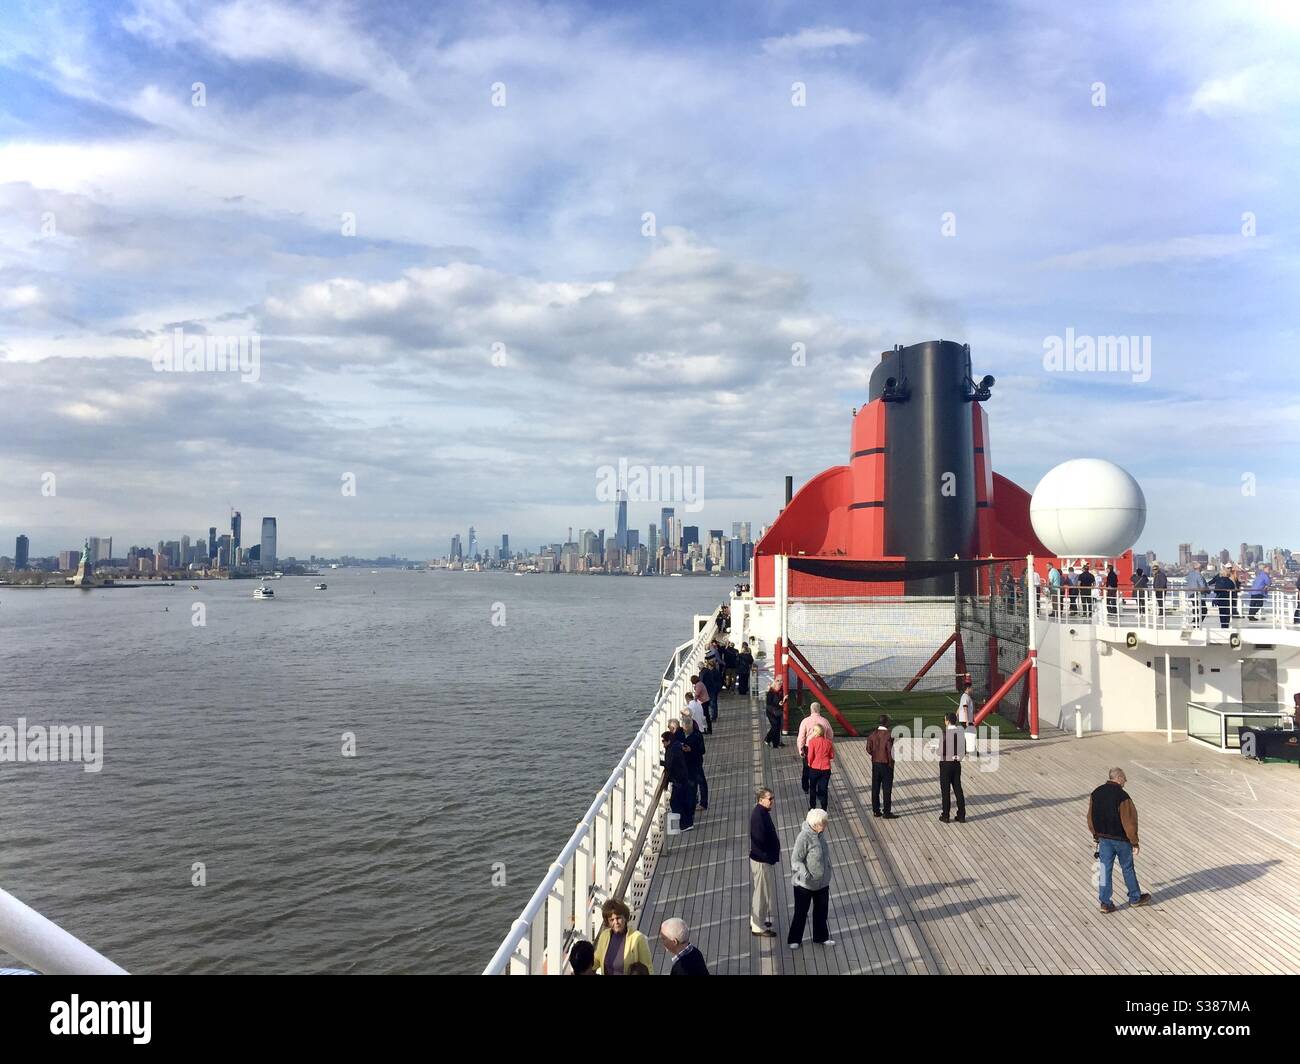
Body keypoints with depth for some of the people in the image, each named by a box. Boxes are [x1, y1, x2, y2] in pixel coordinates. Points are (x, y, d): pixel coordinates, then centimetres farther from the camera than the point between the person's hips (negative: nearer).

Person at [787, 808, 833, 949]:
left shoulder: (820, 833, -2)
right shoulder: (804, 837, -26)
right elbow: (795, 859, -24)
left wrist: (827, 876, 20)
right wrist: (803, 872, -38)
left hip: (822, 882, 7)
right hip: (805, 884, -7)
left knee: (821, 911, 20)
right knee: (801, 913, 8)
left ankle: (821, 937, 39)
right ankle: (794, 940, 26)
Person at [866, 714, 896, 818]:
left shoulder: (872, 735, 0)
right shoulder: (888, 736, -16)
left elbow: (869, 749, -2)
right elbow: (889, 751, -17)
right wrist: (891, 762, -4)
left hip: (875, 764, 5)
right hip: (886, 764, -5)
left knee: (875, 787, 12)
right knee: (887, 789, 1)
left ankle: (876, 811, 17)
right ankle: (886, 813, 2)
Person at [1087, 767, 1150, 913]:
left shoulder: (1096, 793, -2)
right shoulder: (1122, 796, -21)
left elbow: (1091, 818, 6)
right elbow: (1128, 822, -19)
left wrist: (1096, 837, 17)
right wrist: (1134, 842, -9)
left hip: (1104, 838, 5)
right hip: (1121, 839, -5)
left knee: (1105, 869, 9)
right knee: (1128, 868, 15)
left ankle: (1105, 903, 10)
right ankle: (1135, 898, 32)